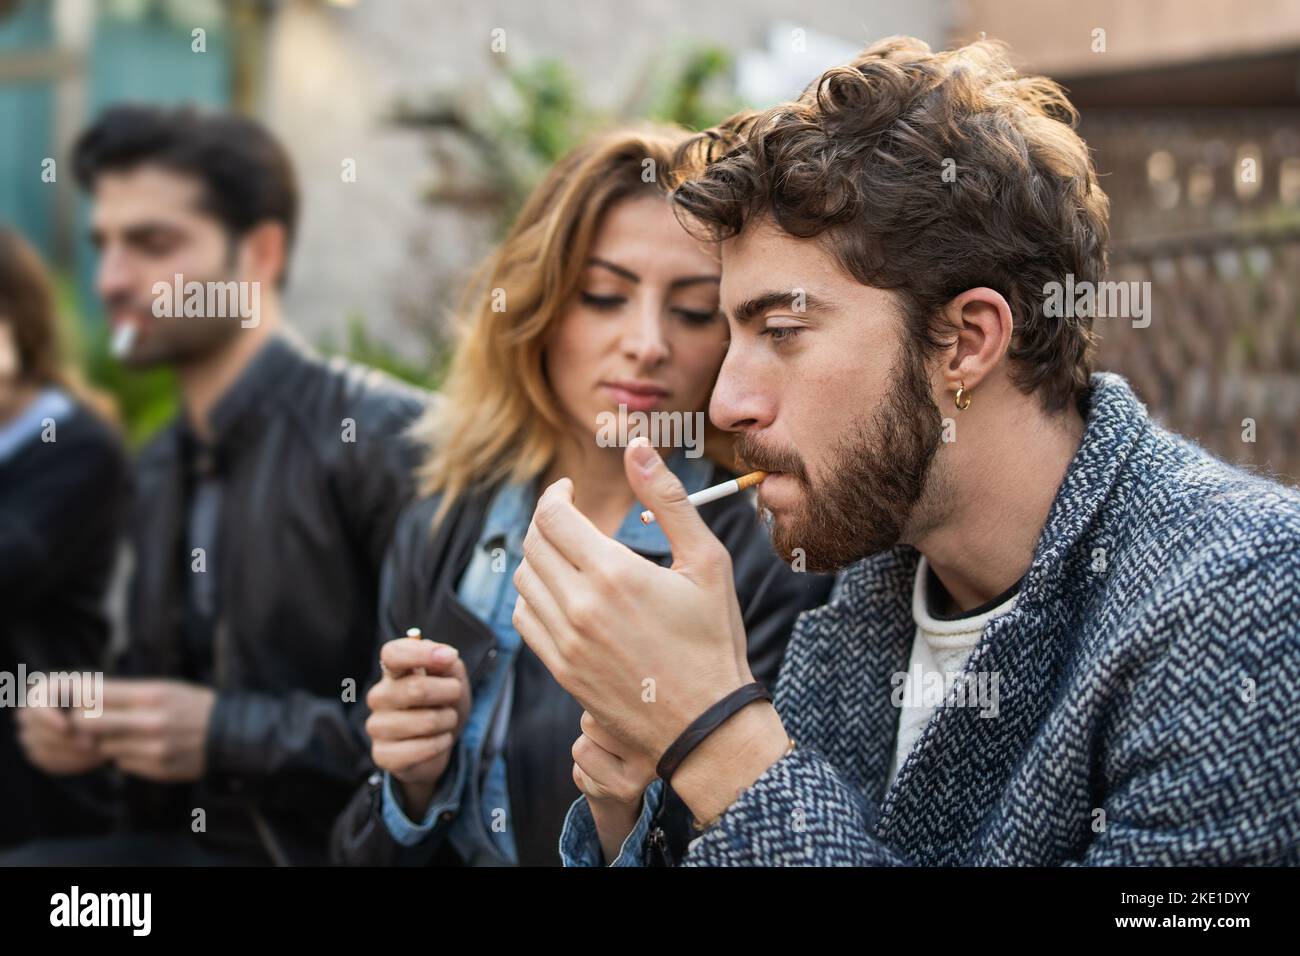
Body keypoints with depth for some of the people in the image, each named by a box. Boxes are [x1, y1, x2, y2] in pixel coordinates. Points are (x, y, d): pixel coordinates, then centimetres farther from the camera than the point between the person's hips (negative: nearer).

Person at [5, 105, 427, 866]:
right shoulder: (158, 471, 14)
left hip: (338, 844, -7)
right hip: (185, 838, 7)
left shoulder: (387, 438, -13)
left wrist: (227, 733, -16)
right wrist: (94, 725, 2)